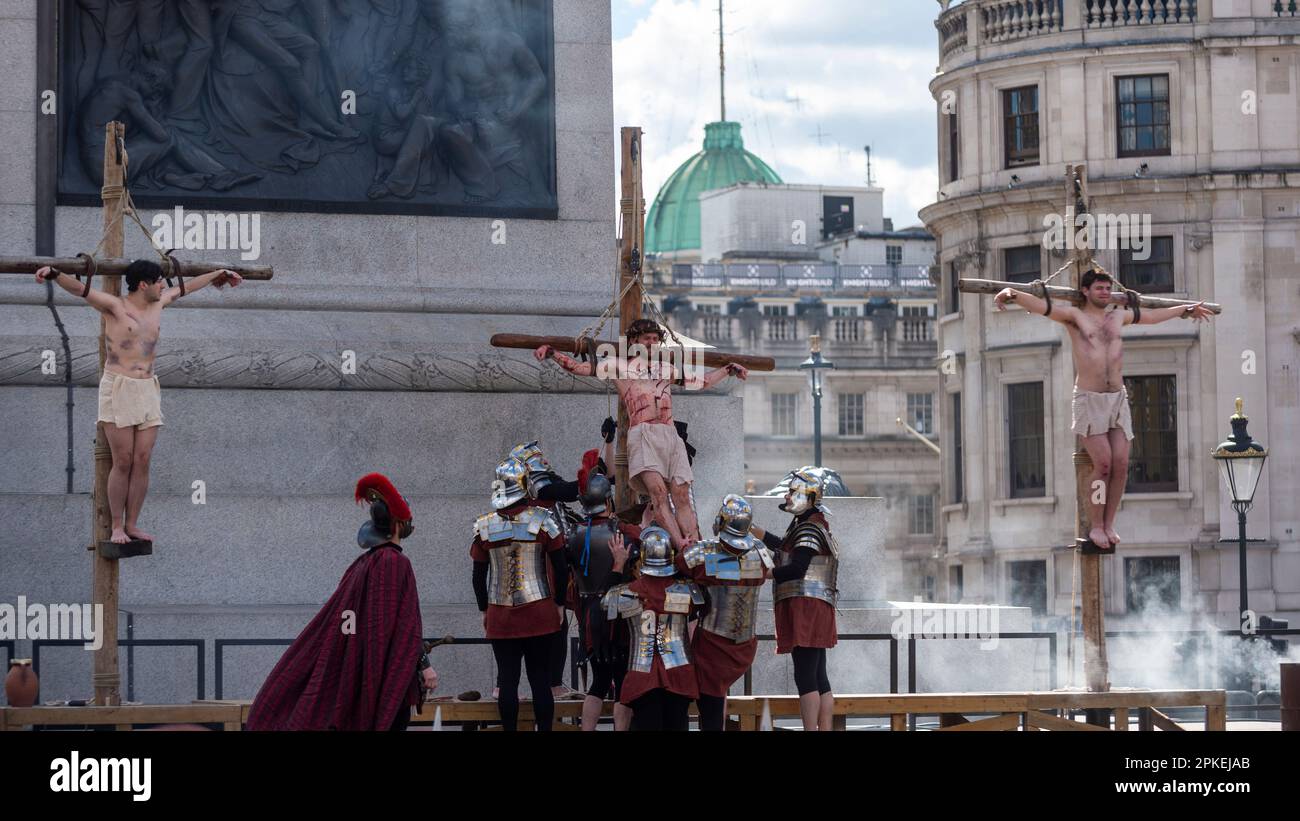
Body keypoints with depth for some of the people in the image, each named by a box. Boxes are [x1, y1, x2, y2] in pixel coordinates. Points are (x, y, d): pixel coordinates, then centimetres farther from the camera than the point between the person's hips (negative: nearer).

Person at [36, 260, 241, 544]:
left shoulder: (157, 303, 13)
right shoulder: (114, 306, -6)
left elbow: (185, 288, 30)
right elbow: (79, 289, -19)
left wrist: (218, 274, 42)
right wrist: (54, 274, -38)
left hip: (148, 391, 6)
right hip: (118, 388, -6)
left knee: (142, 462, 1)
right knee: (123, 462, -6)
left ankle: (132, 524, 8)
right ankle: (117, 527, 1)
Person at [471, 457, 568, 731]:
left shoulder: (484, 526, -2)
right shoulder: (543, 520, -6)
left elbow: (479, 575, 5)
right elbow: (561, 568, -2)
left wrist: (484, 610, 17)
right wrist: (559, 604, 10)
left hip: (500, 616, 1)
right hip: (540, 615, -1)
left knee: (507, 680, 5)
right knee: (540, 680, 4)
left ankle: (510, 729, 7)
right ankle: (544, 729, 4)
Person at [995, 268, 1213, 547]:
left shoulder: (1118, 315, 15)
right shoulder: (1075, 315, 0)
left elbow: (1151, 315, 32)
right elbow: (1041, 305, -14)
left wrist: (1184, 310, 45)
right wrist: (1012, 293, -34)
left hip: (1118, 399, 5)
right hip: (1089, 400, -5)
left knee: (1121, 464, -6)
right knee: (1103, 463, -14)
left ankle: (1109, 524, 6)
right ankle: (1096, 527, -3)